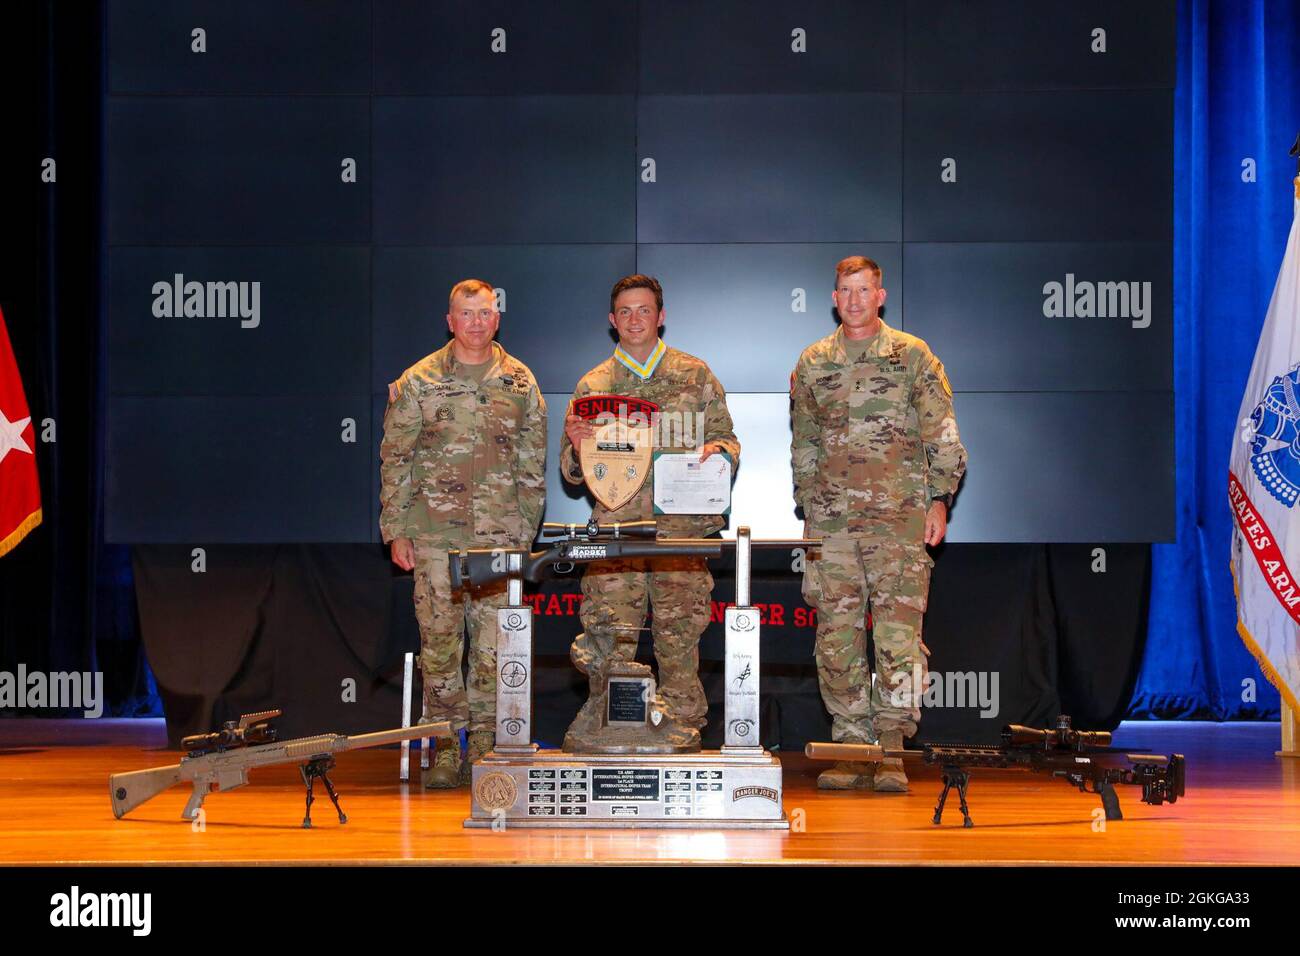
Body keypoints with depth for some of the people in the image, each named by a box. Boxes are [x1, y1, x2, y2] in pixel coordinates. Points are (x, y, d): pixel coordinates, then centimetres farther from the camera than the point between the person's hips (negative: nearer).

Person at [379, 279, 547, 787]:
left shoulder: (520, 382, 9)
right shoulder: (419, 382, 4)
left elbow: (533, 462, 11)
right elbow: (395, 459, 5)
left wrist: (527, 528, 5)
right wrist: (396, 531, 0)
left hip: (500, 534, 1)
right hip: (435, 533, -1)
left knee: (494, 640, 1)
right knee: (439, 639, 0)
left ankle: (484, 747, 10)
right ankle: (445, 750, 8)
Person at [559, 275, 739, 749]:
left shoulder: (695, 375, 11)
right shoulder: (593, 385, 12)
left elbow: (726, 438, 13)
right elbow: (572, 471, 13)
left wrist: (718, 451, -10)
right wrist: (577, 448, -9)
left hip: (682, 527, 0)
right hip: (616, 528, 0)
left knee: (679, 636, 2)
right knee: (608, 643, -6)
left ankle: (682, 736, 10)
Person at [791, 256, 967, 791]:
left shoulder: (913, 357, 5)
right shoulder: (812, 364, 13)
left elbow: (942, 435, 4)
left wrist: (939, 500, -4)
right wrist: (807, 508, 15)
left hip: (898, 516, -3)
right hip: (831, 520, 3)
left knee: (898, 631, -8)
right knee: (837, 636, 2)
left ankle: (891, 749, -3)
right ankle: (851, 747, 10)